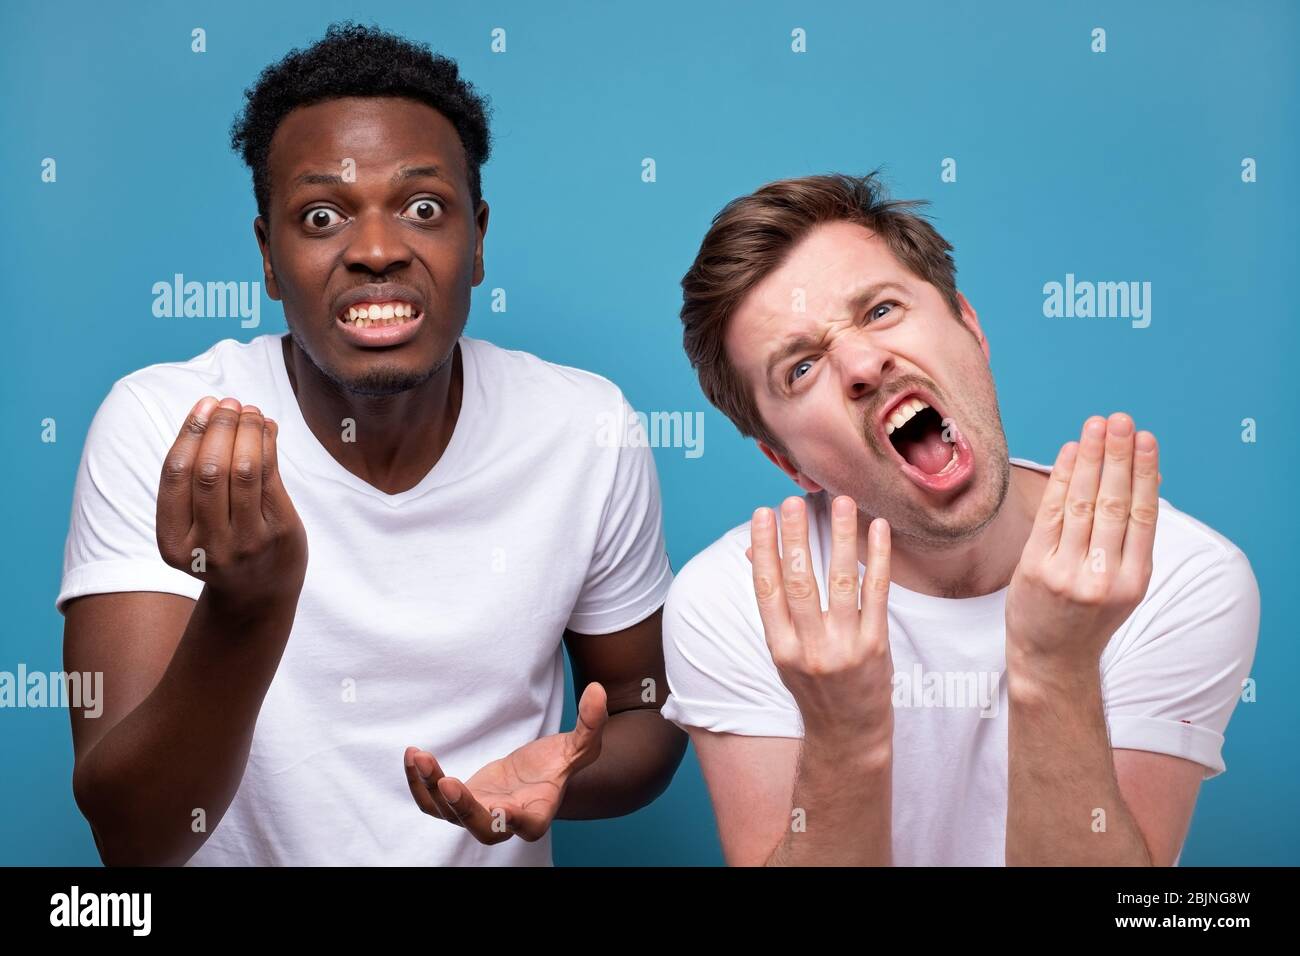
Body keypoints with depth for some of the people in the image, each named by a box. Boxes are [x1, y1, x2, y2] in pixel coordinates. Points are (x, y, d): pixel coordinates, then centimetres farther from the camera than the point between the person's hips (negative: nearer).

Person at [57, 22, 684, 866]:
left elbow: (648, 710, 5)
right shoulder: (158, 431, -12)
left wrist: (563, 775, -15)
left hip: (493, 852, 2)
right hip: (241, 855, -1)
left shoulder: (589, 432, -8)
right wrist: (244, 607, -32)